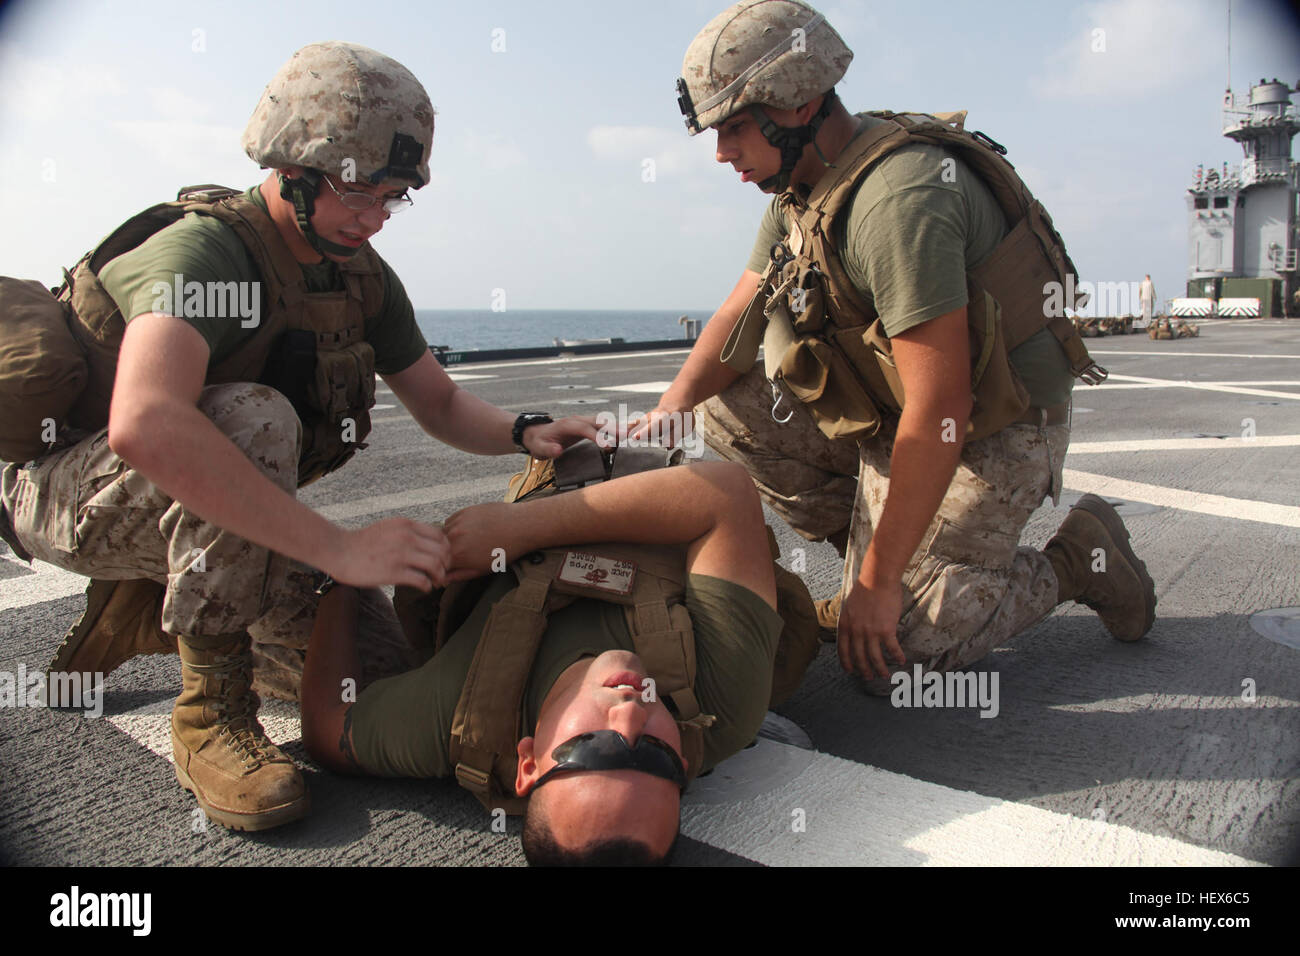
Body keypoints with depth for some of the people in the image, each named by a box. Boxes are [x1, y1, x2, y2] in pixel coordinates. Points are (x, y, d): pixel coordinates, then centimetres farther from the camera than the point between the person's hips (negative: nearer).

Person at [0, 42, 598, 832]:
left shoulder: (361, 277, -3)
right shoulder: (206, 248, -28)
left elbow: (440, 402, 5)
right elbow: (145, 425, -47)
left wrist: (524, 432, -17)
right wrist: (339, 546, -47)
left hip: (203, 503, 7)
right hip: (70, 493, -7)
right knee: (252, 415, -37)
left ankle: (144, 616, 16)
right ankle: (212, 710, -24)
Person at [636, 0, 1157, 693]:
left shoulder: (898, 198, -29)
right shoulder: (801, 185, 2)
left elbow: (939, 417, -31)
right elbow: (738, 317, 6)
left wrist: (879, 585, -26)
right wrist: (665, 413, -10)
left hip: (991, 434, -8)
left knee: (884, 654, -11)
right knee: (728, 413, -3)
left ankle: (1077, 561, 8)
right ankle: (871, 551, 7)